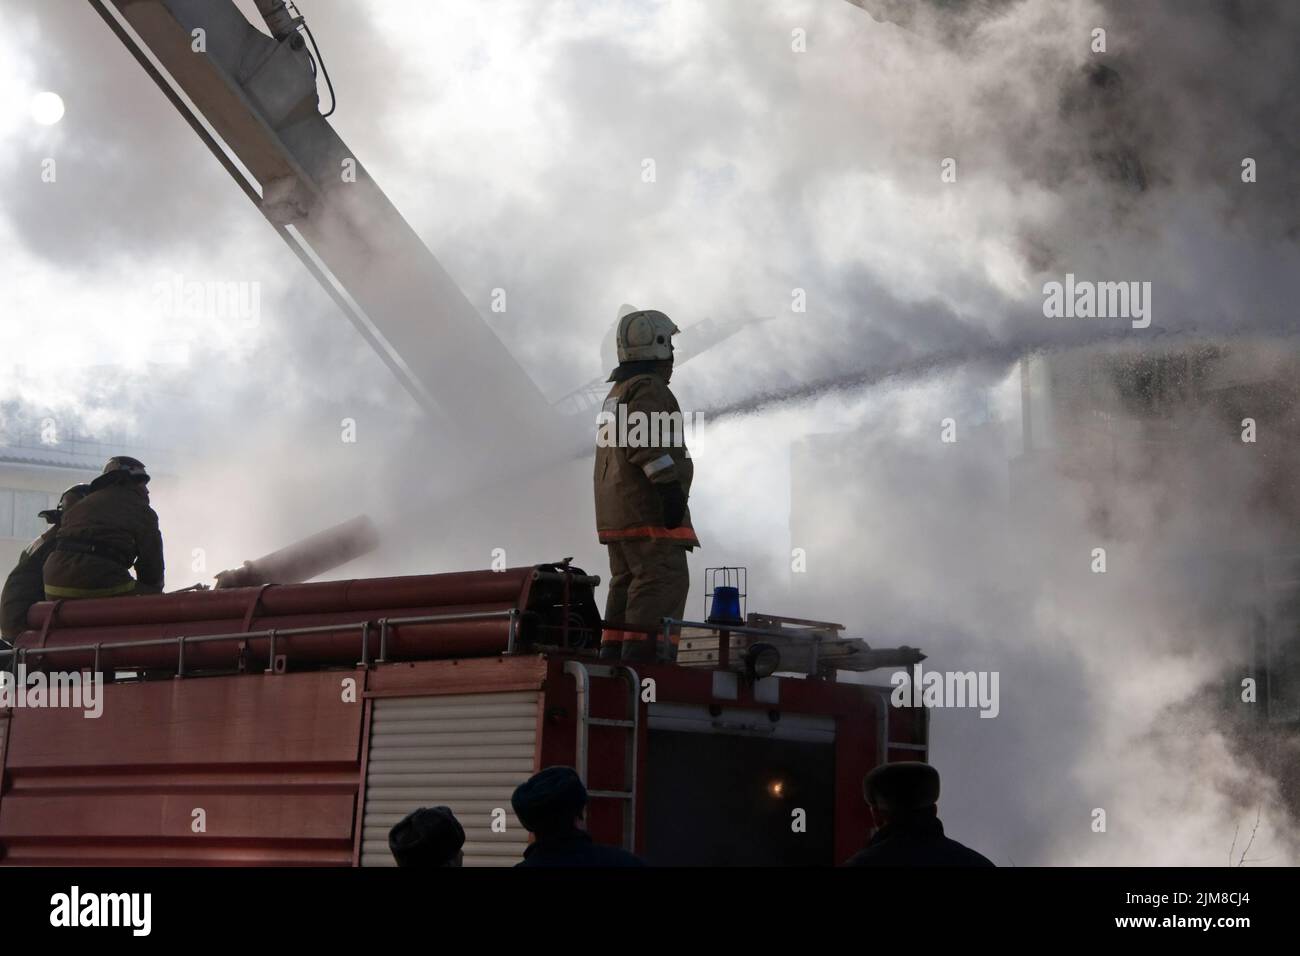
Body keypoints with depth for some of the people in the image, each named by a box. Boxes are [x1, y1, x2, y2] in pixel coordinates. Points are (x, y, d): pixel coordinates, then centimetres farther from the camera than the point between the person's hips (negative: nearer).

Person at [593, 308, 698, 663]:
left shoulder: (616, 394, 23)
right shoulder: (649, 388, -8)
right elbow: (645, 439, -24)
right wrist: (669, 484, -27)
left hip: (615, 513, 10)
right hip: (649, 510, -10)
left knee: (628, 586, 10)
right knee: (663, 582, -14)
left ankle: (613, 659, 5)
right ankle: (644, 659, -24)